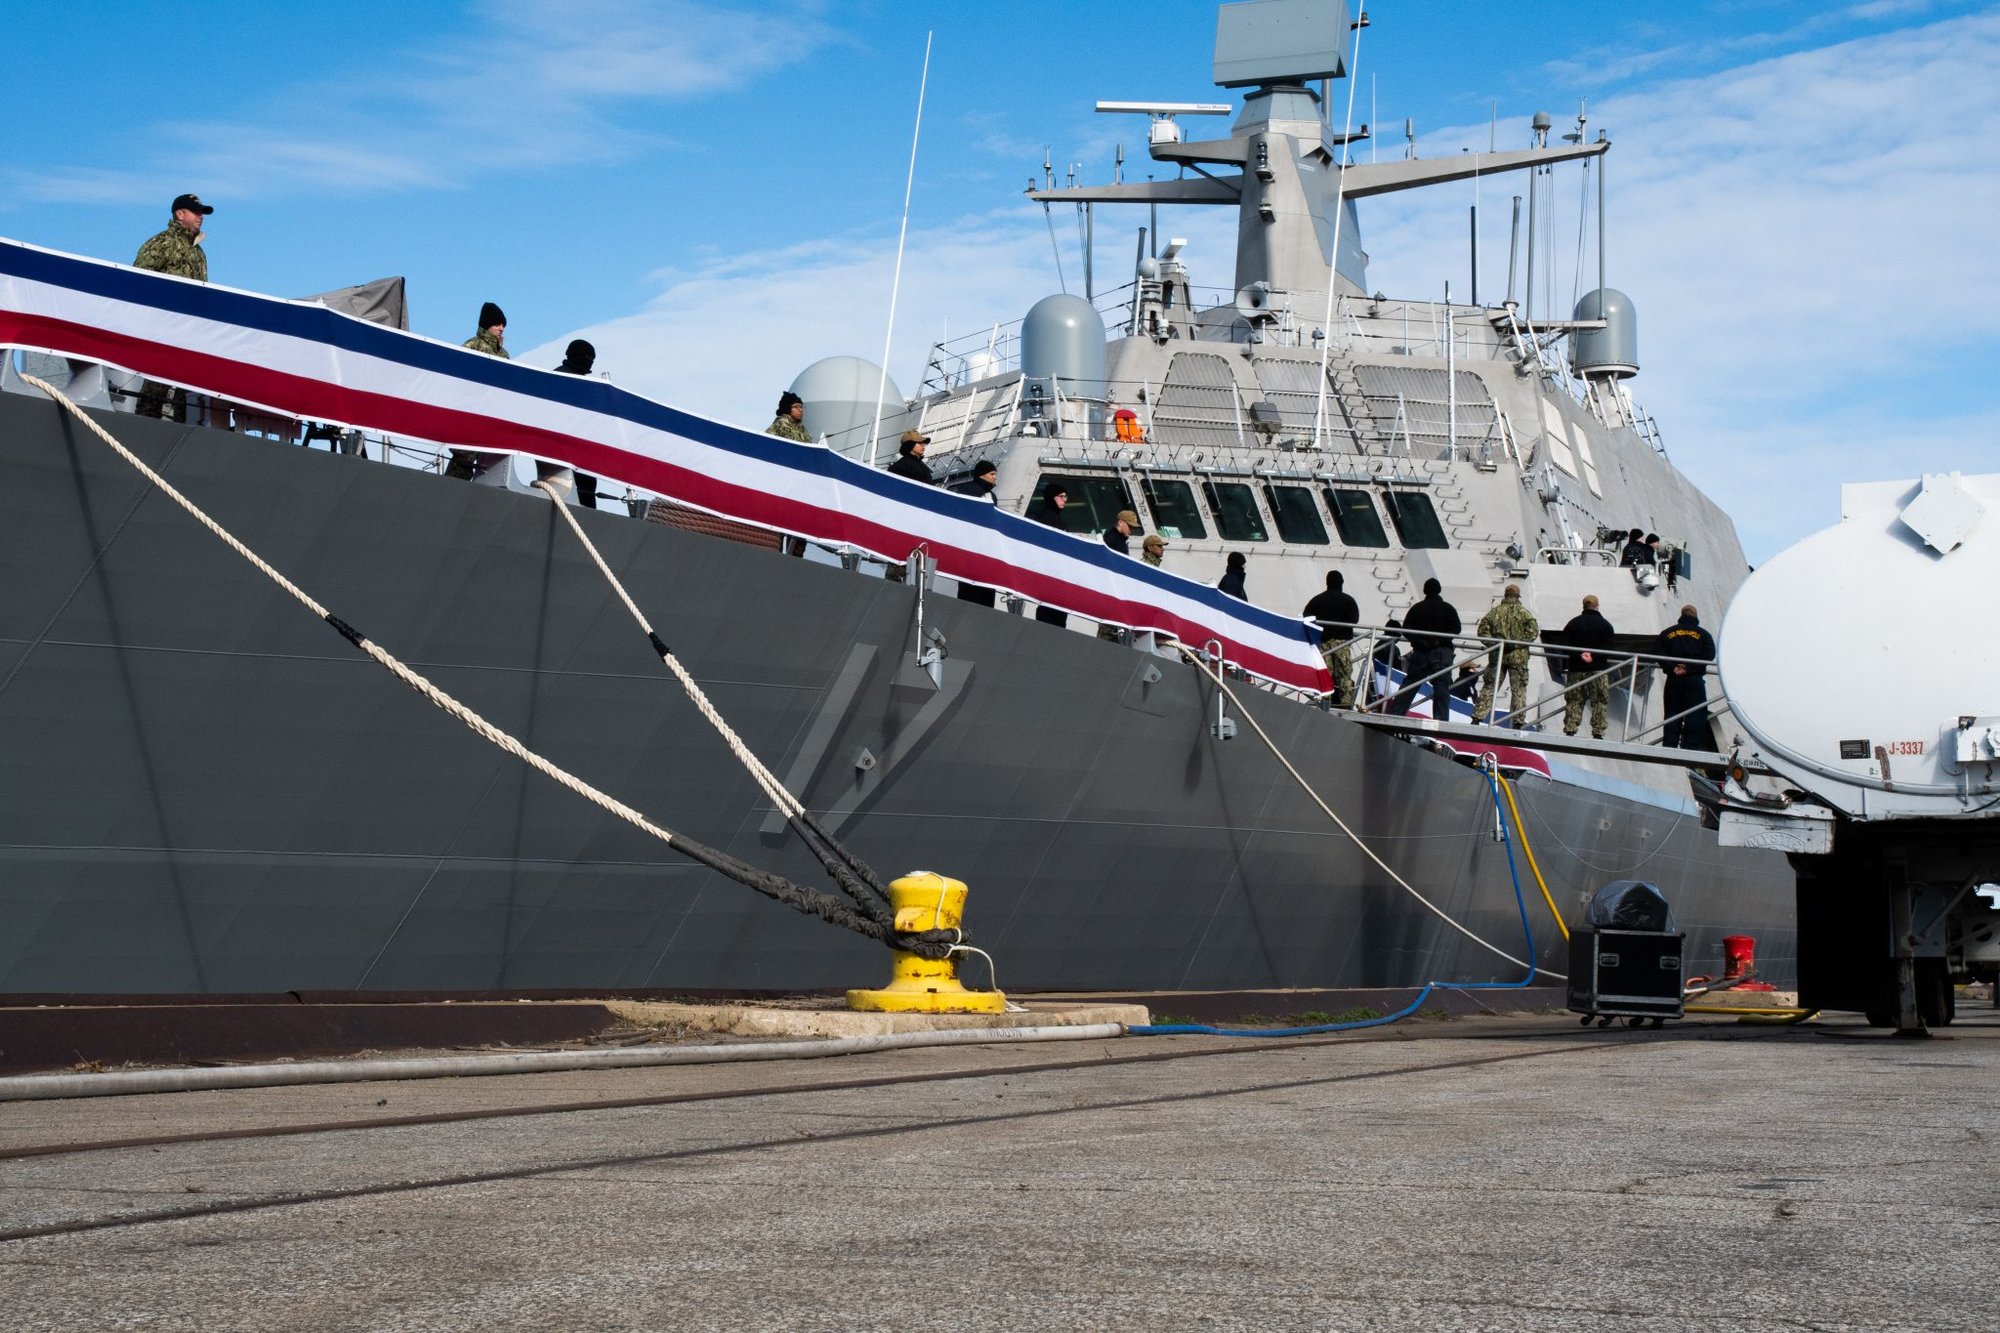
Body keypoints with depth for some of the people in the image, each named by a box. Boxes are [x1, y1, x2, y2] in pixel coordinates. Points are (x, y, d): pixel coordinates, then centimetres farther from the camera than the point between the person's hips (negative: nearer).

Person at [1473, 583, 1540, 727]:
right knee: (1518, 689, 5)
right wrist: (1517, 643, -8)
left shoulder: (1495, 611, 3)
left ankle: (1478, 716, 4)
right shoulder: (1524, 612, -1)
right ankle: (1517, 721, 2)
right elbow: (1533, 631, -10)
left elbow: (1482, 629, -2)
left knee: (1489, 687, 9)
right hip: (1518, 656, -2)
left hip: (1497, 655, 2)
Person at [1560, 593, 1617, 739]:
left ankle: (1570, 730, -1)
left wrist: (1579, 655, -10)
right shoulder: (1605, 624, 1)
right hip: (1598, 668, -2)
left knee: (1573, 701, 6)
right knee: (1599, 702, 2)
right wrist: (1594, 655, -11)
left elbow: (1565, 644, -5)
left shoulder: (1573, 623, 5)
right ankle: (1598, 732, -3)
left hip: (1576, 668, 2)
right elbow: (1609, 646, -8)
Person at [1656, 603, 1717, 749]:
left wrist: (1672, 667, -9)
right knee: (1695, 714, 0)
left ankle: (1669, 746, 4)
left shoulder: (1667, 633, 9)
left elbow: (1660, 654, -3)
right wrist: (1689, 668, -13)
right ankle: (1691, 746, -7)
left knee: (1672, 712, 6)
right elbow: (1709, 655, -8)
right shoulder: (1703, 634, 4)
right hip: (1694, 678, -2)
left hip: (1673, 679, 2)